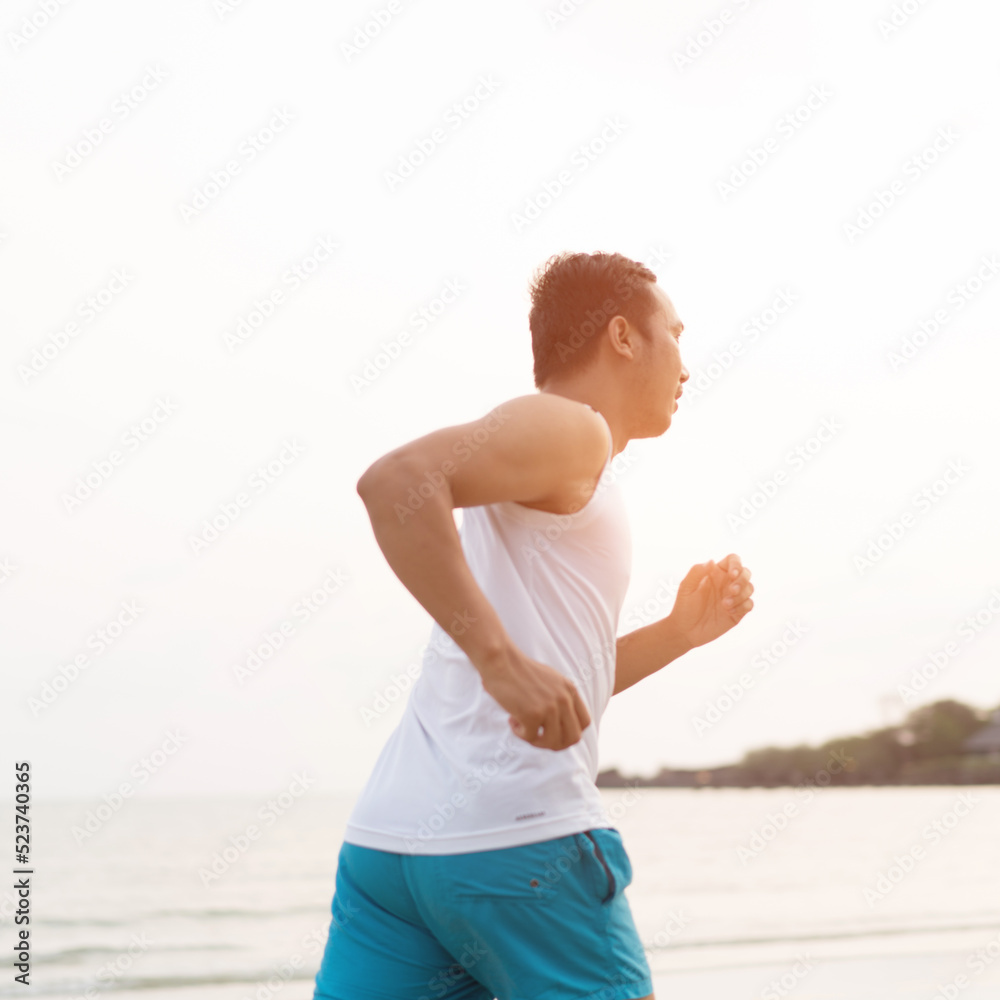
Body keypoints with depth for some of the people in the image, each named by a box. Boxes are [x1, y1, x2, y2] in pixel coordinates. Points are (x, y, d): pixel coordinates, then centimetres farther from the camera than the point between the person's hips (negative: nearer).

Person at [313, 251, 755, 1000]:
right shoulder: (569, 429, -2)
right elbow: (396, 480, -20)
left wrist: (680, 632, 24)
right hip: (518, 832, -8)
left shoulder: (565, 492, 27)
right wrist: (500, 656, -26)